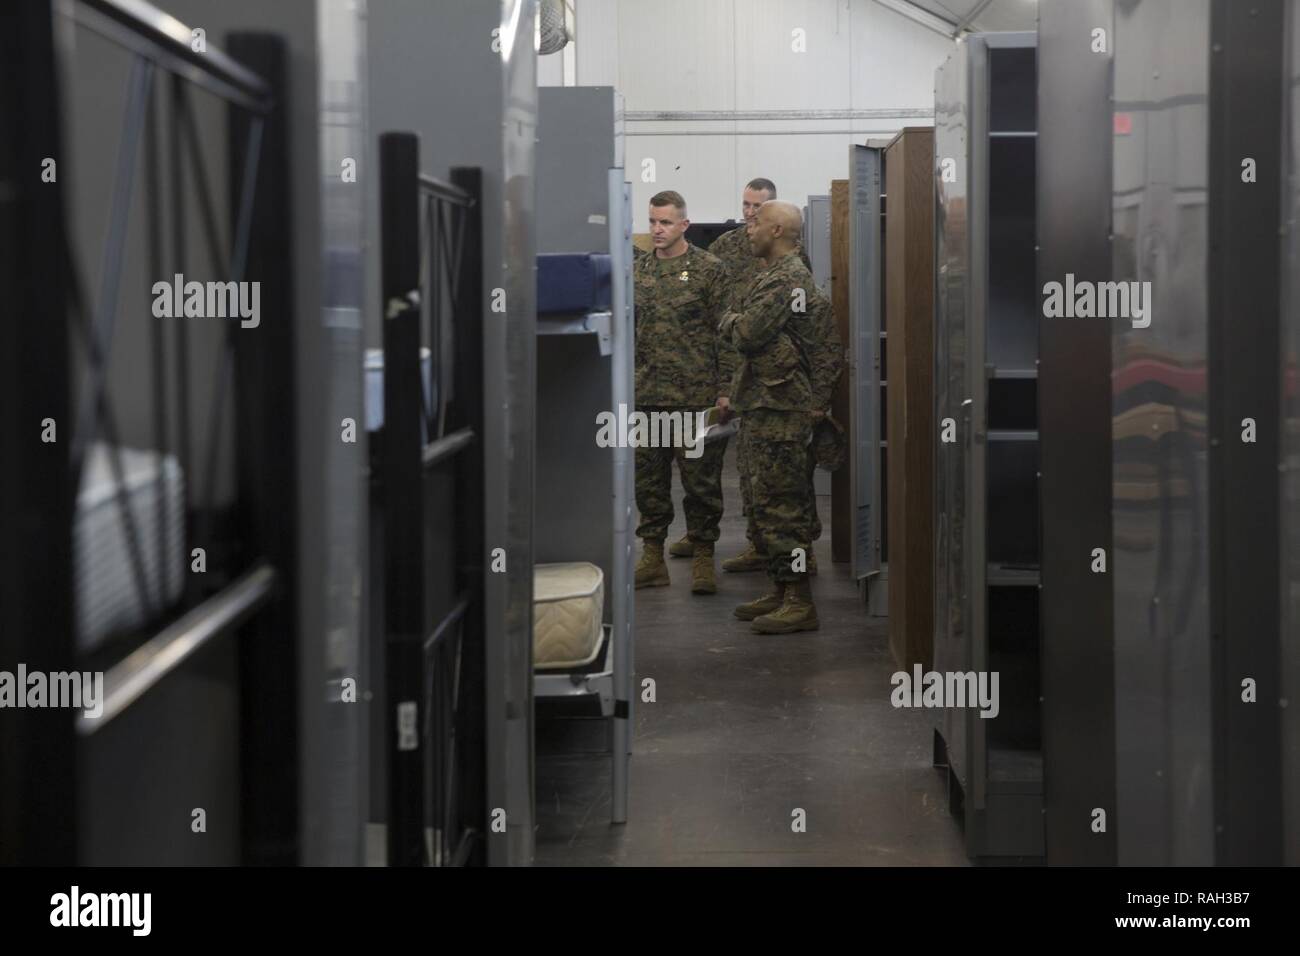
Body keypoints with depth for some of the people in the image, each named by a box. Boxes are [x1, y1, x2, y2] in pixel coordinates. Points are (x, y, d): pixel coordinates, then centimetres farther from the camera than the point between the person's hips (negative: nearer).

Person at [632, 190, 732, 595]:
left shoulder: (709, 270, -3)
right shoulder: (637, 271, 11)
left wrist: (725, 390, -10)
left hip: (697, 397, -4)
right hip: (646, 395, 5)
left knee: (702, 480, 1)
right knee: (647, 478, 9)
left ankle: (703, 558, 11)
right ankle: (652, 555, 18)